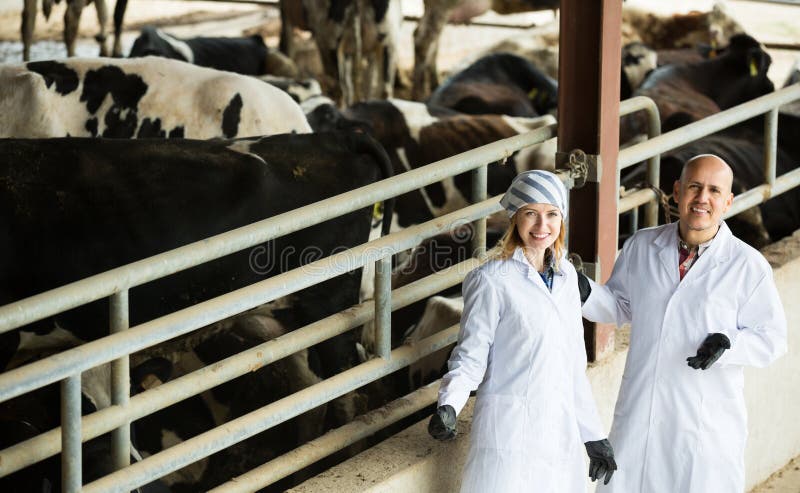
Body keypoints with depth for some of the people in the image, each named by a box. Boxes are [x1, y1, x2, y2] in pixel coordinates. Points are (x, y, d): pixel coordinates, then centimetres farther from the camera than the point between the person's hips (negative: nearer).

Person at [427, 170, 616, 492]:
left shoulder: (566, 276, 11)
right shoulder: (492, 280, -6)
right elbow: (470, 356, -5)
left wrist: (593, 435, 19)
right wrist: (448, 407, -23)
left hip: (561, 436, 6)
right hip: (509, 433, -6)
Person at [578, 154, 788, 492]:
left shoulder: (749, 266, -8)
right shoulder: (641, 247, 4)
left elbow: (770, 338, -4)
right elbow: (620, 306, 17)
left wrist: (729, 345, -23)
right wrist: (586, 293, -3)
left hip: (706, 424, -3)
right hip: (639, 414, 3)